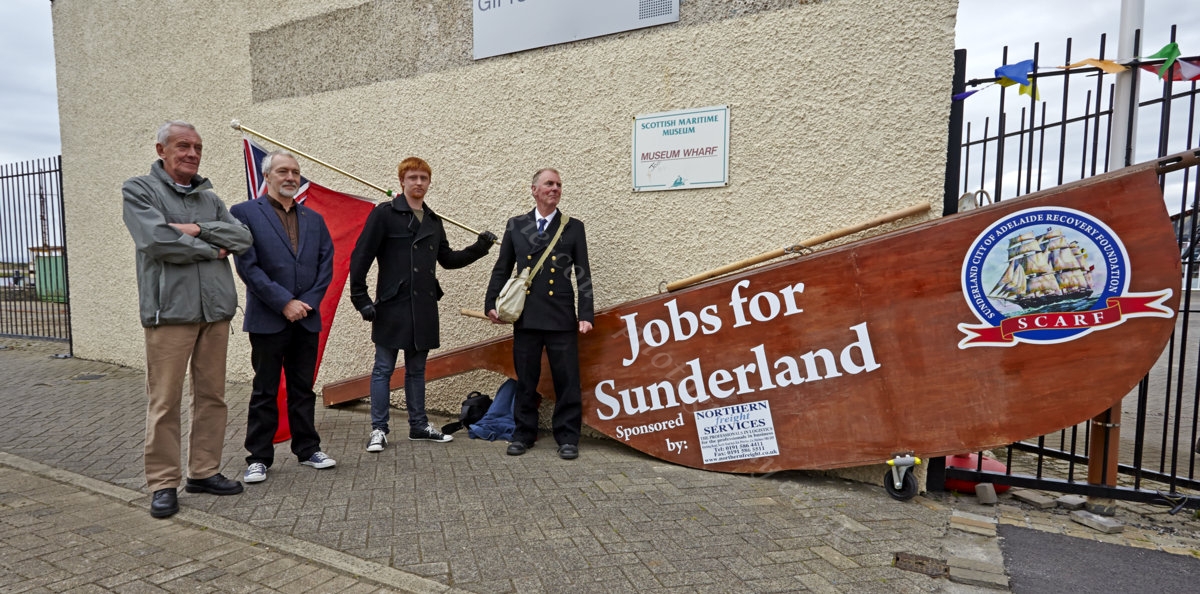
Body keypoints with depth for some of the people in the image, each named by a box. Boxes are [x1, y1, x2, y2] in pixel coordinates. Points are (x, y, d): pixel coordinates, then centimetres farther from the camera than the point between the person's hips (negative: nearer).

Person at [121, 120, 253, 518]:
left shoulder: (208, 196, 16)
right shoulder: (139, 190, 2)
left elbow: (242, 238, 3)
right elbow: (158, 241, -14)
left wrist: (197, 229, -10)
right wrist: (214, 250, -5)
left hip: (216, 308, 5)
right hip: (170, 309, -5)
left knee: (212, 396, 9)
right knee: (164, 401, -1)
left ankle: (204, 471, 21)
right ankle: (163, 484, 11)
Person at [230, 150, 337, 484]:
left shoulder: (314, 219, 12)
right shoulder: (245, 213, -2)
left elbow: (326, 265, 7)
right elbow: (247, 265, -10)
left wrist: (309, 301, -6)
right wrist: (284, 303, -14)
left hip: (307, 319, 4)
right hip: (267, 319, -4)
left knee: (303, 390, 12)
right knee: (265, 392, 6)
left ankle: (307, 448, 23)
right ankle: (259, 457, 18)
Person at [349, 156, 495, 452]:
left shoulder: (433, 220, 14)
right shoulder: (384, 214, -5)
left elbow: (448, 259, 20)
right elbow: (361, 257, -7)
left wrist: (479, 247, 9)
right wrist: (360, 299, -11)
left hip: (424, 308, 6)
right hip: (392, 306, -5)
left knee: (416, 369, 14)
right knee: (384, 368, 3)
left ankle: (418, 425, 25)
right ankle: (379, 430, 13)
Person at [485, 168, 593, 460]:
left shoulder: (574, 228, 6)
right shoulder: (515, 225, 10)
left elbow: (583, 274, 3)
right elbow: (502, 269, 12)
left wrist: (586, 314, -4)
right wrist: (491, 303, 4)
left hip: (562, 318, -1)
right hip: (525, 317, 1)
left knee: (567, 381, 2)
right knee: (525, 381, 10)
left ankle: (567, 437, 16)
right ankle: (524, 433, 25)